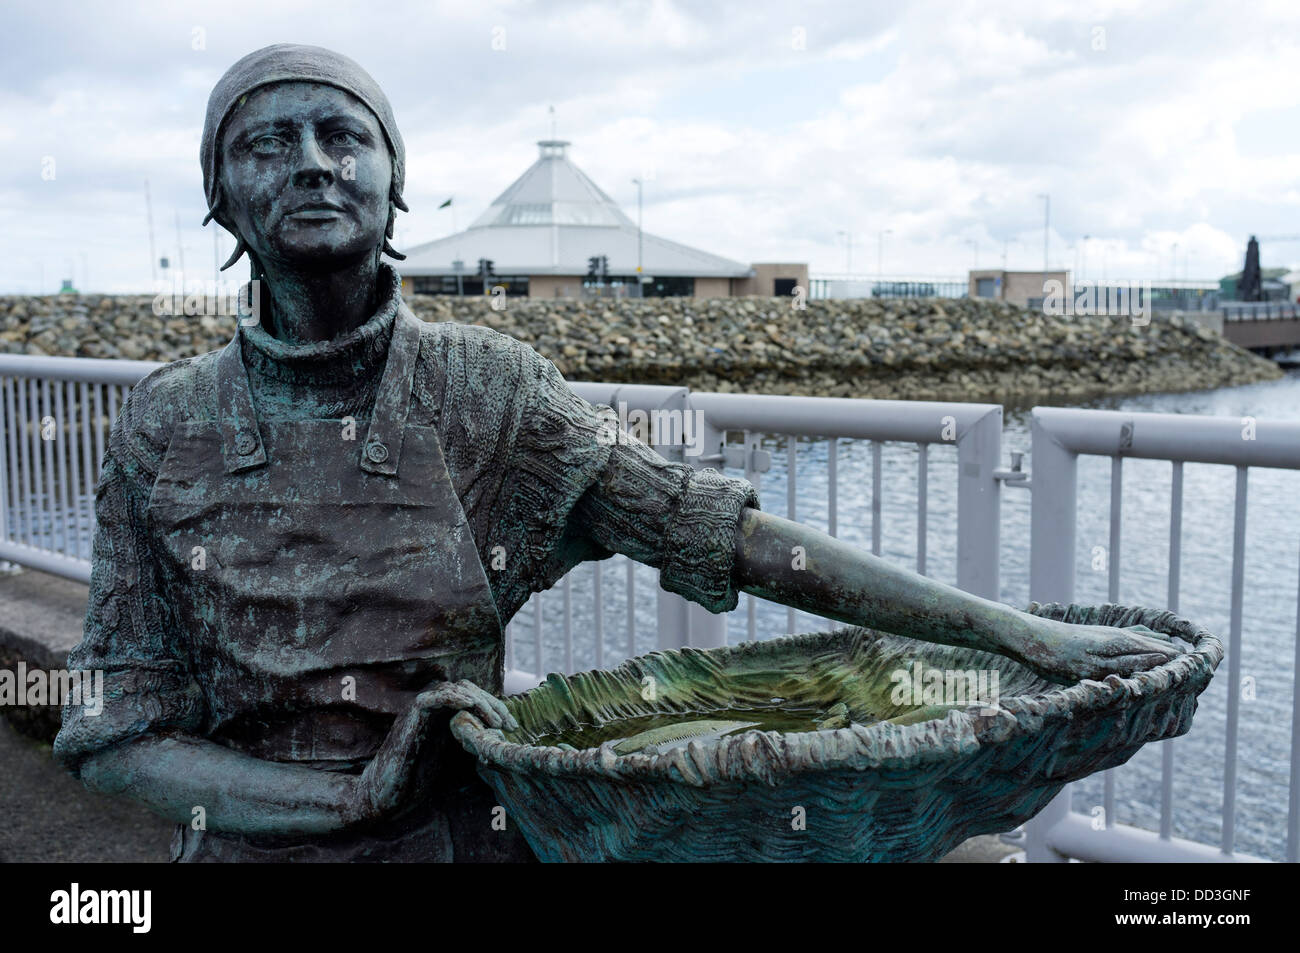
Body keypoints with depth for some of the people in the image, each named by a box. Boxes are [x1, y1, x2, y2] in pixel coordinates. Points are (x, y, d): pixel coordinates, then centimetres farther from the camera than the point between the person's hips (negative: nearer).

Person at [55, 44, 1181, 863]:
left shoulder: (487, 390, -12)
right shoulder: (164, 429, -9)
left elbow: (734, 537, -16)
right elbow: (122, 732, -7)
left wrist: (1019, 631, -19)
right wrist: (358, 797, -23)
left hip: (461, 835, 0)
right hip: (253, 843, 1)